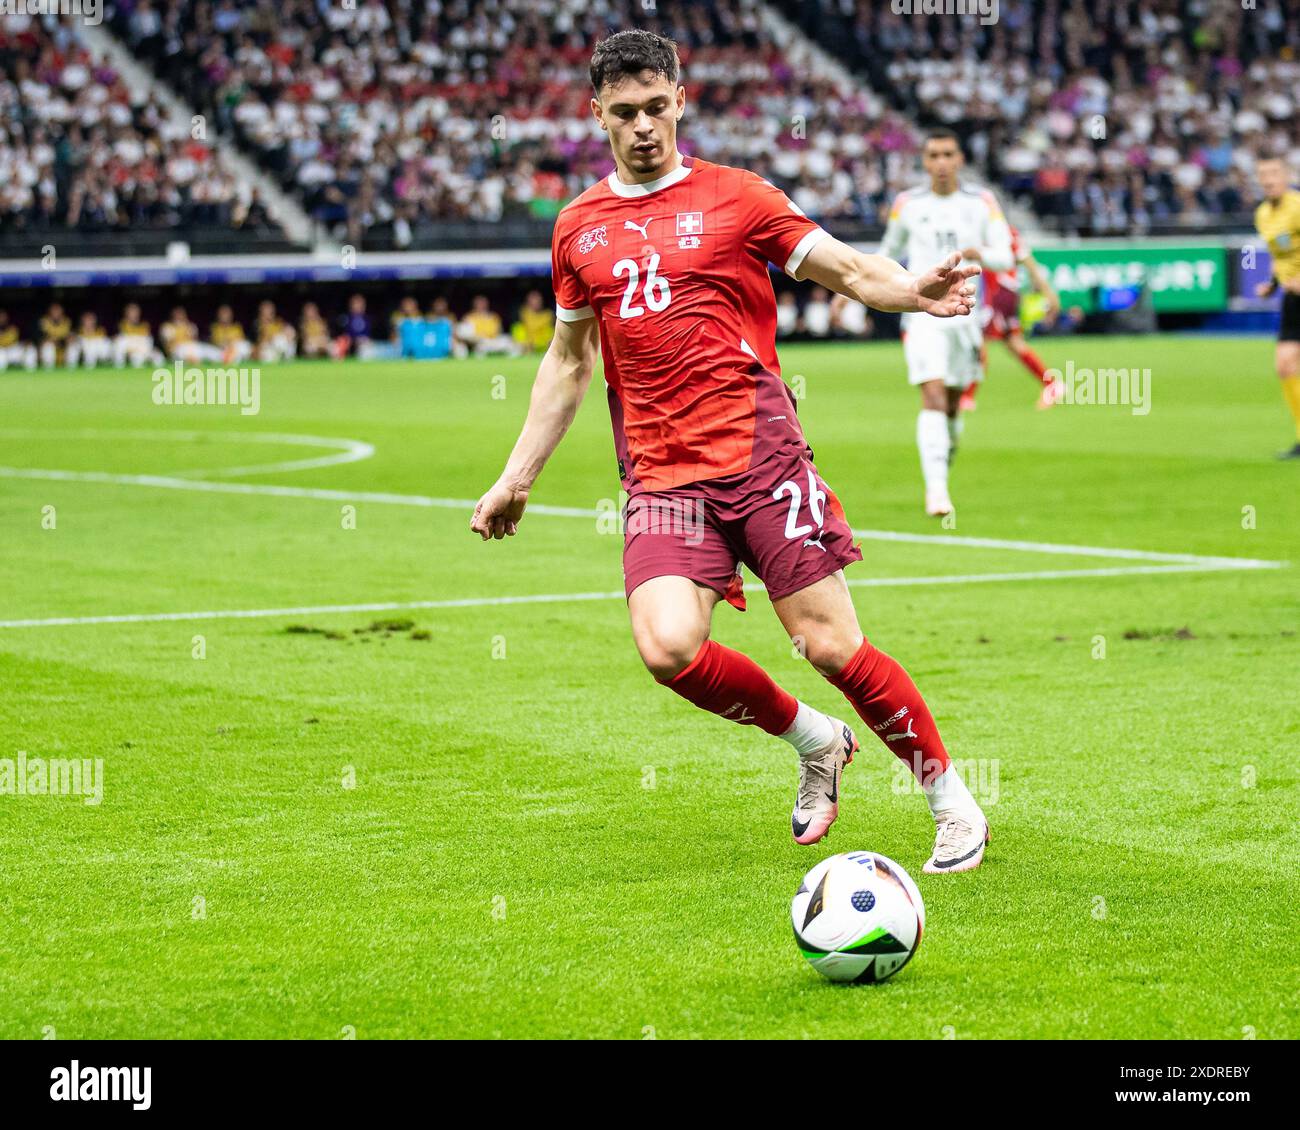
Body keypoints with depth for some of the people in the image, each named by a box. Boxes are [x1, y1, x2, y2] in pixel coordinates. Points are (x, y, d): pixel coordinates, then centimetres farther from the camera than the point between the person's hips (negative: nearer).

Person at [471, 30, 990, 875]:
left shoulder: (733, 197, 3)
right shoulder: (578, 229, 13)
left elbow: (847, 268, 1)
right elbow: (568, 362, 23)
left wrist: (913, 290, -21)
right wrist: (517, 479, 22)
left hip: (761, 458, -3)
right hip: (660, 480, 3)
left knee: (831, 646, -7)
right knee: (668, 647, -20)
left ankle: (951, 799, 14)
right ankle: (813, 740, 8)